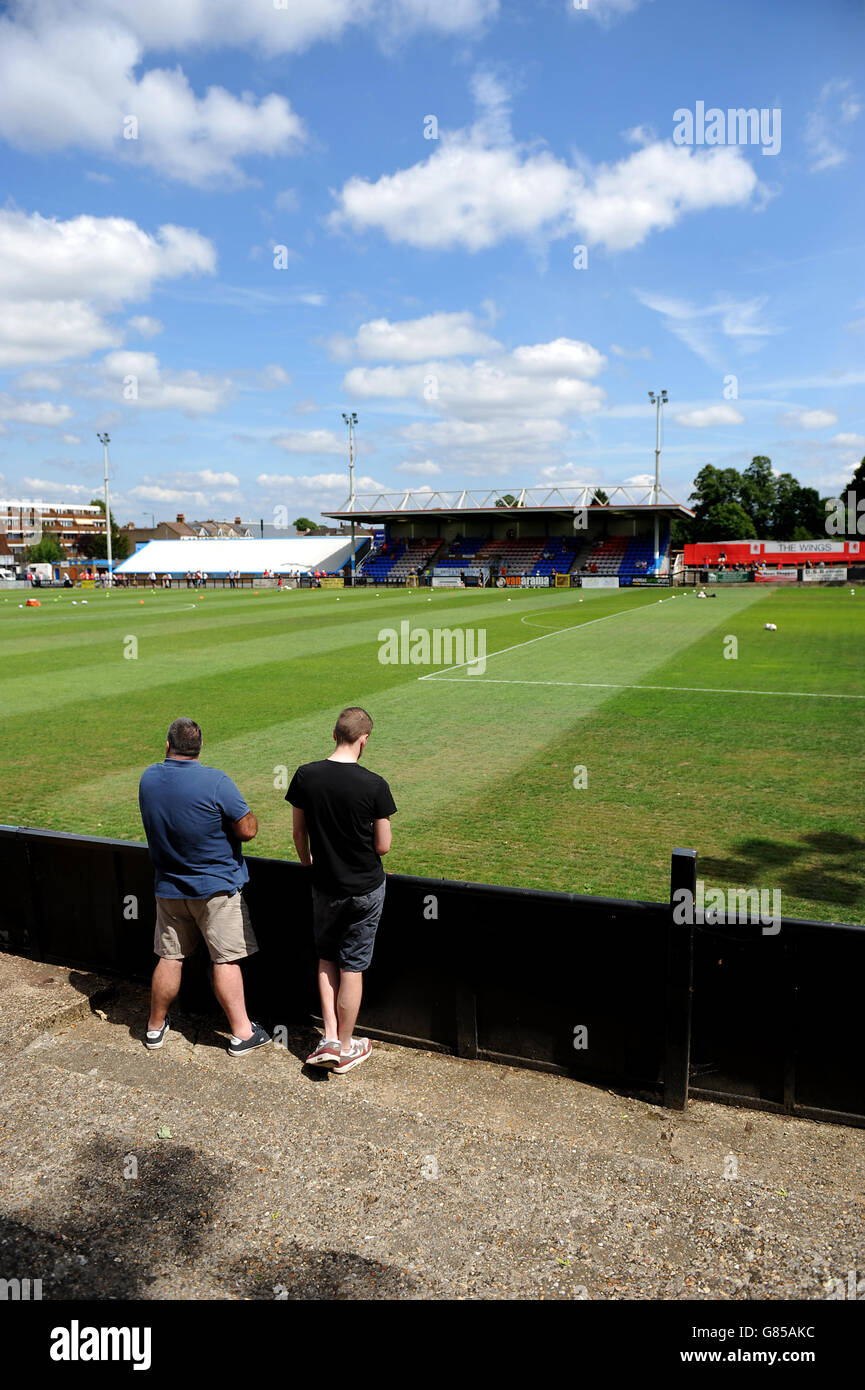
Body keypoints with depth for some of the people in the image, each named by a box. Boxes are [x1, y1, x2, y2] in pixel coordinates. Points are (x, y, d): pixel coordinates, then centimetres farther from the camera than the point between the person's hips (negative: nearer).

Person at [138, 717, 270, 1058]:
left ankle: (155, 1027, 28)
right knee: (226, 959, 2)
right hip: (216, 887, -5)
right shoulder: (216, 782, -20)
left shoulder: (148, 778, -3)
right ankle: (242, 1033, 9)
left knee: (169, 957, 15)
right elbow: (248, 830, -17)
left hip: (168, 887, 5)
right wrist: (248, 815, 4)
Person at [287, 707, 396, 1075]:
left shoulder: (305, 776, -10)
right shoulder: (374, 785, -19)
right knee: (352, 967, 10)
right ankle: (346, 1047, 24)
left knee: (326, 959, 22)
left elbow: (298, 830, 2)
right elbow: (383, 845, -12)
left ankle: (330, 1038, 18)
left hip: (324, 886, 2)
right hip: (366, 888, -2)